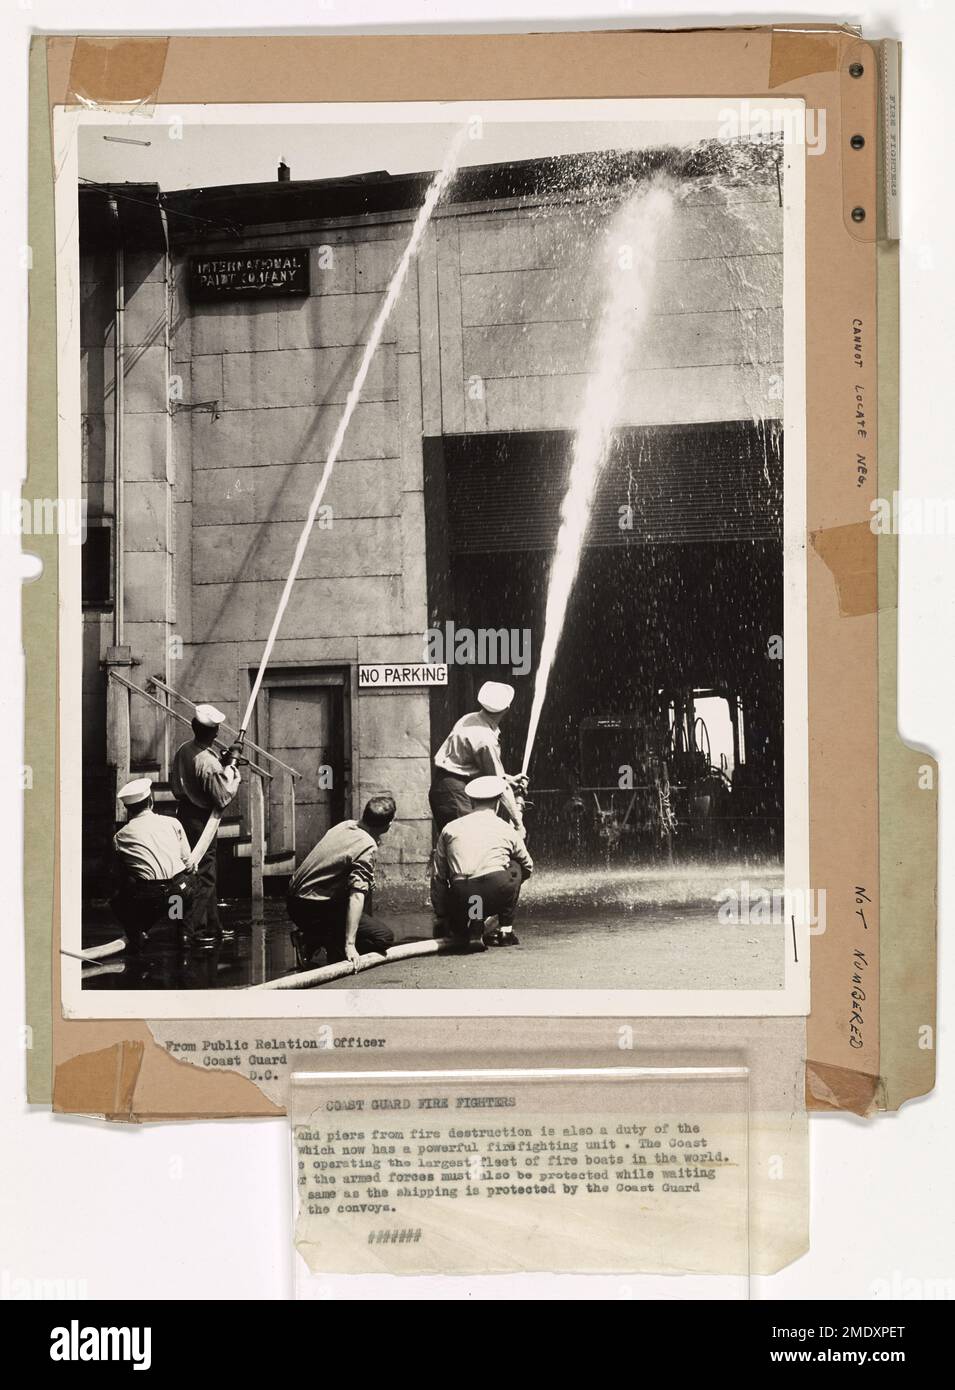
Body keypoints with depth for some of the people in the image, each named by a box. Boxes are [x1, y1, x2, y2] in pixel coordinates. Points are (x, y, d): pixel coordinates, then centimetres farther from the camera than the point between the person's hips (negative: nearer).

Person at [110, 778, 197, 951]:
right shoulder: (172, 823, 13)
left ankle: (137, 934, 5)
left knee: (117, 901, 29)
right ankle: (185, 930, 25)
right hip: (182, 893, 2)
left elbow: (119, 877, 18)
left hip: (147, 898, -1)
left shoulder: (120, 837, 10)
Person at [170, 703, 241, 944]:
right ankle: (198, 930, 6)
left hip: (185, 813, 9)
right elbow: (223, 799, -20)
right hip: (202, 820, -9)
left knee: (208, 873, 18)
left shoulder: (183, 750, -1)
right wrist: (231, 769, -11)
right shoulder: (209, 763, -26)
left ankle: (213, 926, 28)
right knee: (204, 874, 2)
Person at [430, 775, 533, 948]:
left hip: (461, 899, 1)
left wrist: (441, 916, 27)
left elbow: (437, 877, 19)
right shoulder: (506, 828, 20)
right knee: (515, 868, 30)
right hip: (498, 892, -1)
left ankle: (471, 931, 1)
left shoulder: (450, 828, 20)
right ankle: (505, 929, 24)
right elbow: (528, 867, 35)